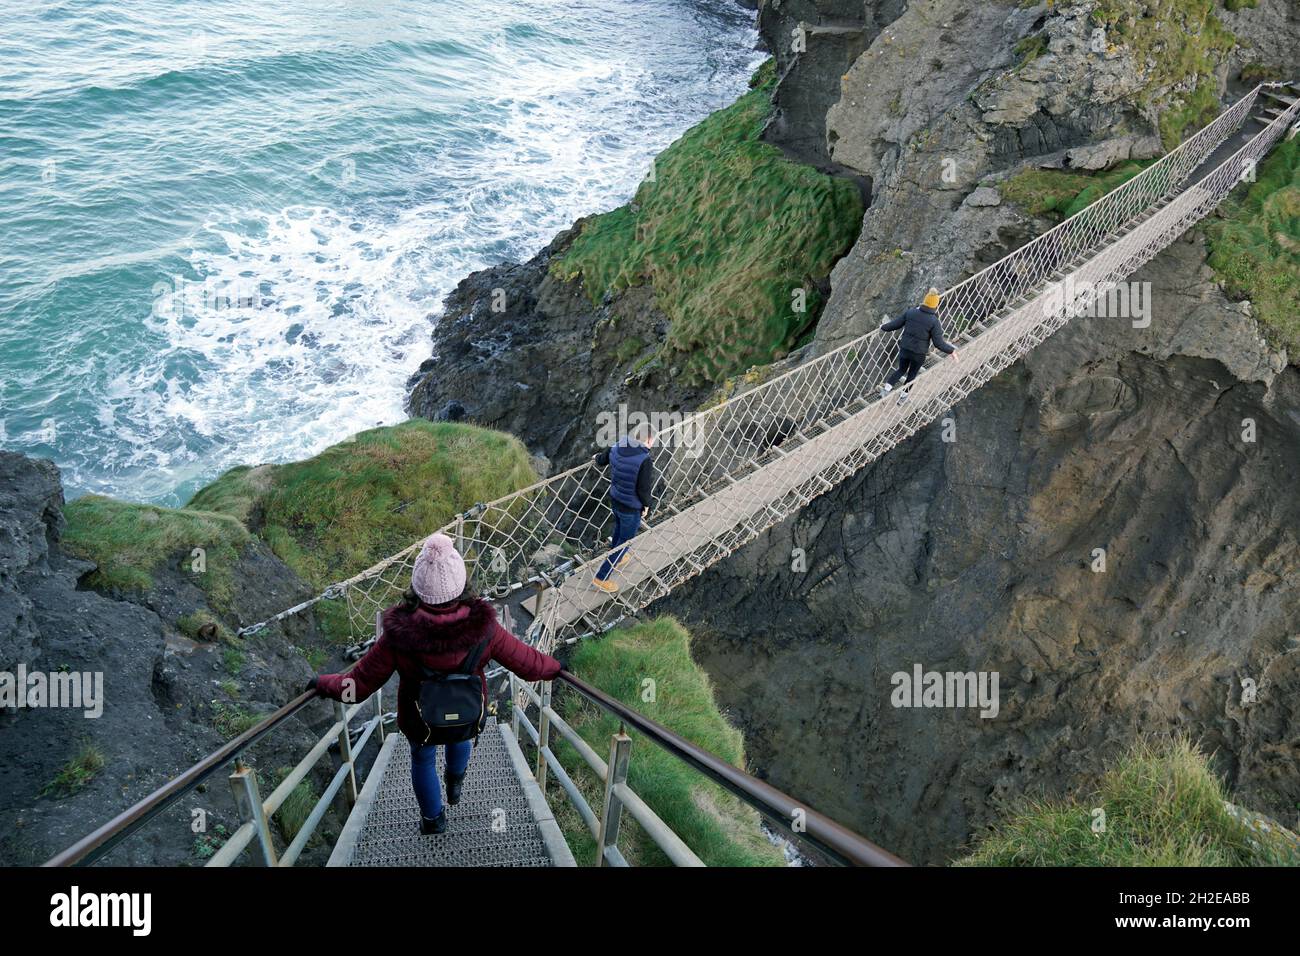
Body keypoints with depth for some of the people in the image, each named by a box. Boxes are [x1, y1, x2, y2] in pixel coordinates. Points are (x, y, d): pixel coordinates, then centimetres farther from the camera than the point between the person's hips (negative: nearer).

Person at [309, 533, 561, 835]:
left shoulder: (399, 637, -37)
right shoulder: (482, 628, -35)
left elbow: (357, 687, -25)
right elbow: (528, 664, -21)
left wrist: (321, 683, -5)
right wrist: (554, 667, 1)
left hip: (420, 721, -1)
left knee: (422, 758, 32)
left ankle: (433, 819, 57)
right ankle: (455, 783, 66)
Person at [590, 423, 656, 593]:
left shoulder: (617, 449, -11)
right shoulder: (645, 461, -32)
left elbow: (603, 458, 11)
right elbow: (644, 490, -25)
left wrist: (597, 459, 35)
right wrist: (647, 504, -5)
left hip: (615, 501, 7)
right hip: (632, 509, -7)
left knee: (619, 530, 33)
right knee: (625, 541, 12)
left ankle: (618, 558, 60)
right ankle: (600, 578, 17)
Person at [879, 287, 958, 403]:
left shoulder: (910, 313, -9)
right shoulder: (934, 321, -17)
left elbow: (895, 324, -1)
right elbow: (939, 343, -16)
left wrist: (883, 327, 18)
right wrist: (951, 350, -2)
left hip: (904, 350, 2)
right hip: (919, 354, -2)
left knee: (901, 369, 26)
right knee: (912, 374, 21)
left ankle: (887, 387, 11)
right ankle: (902, 397, 33)